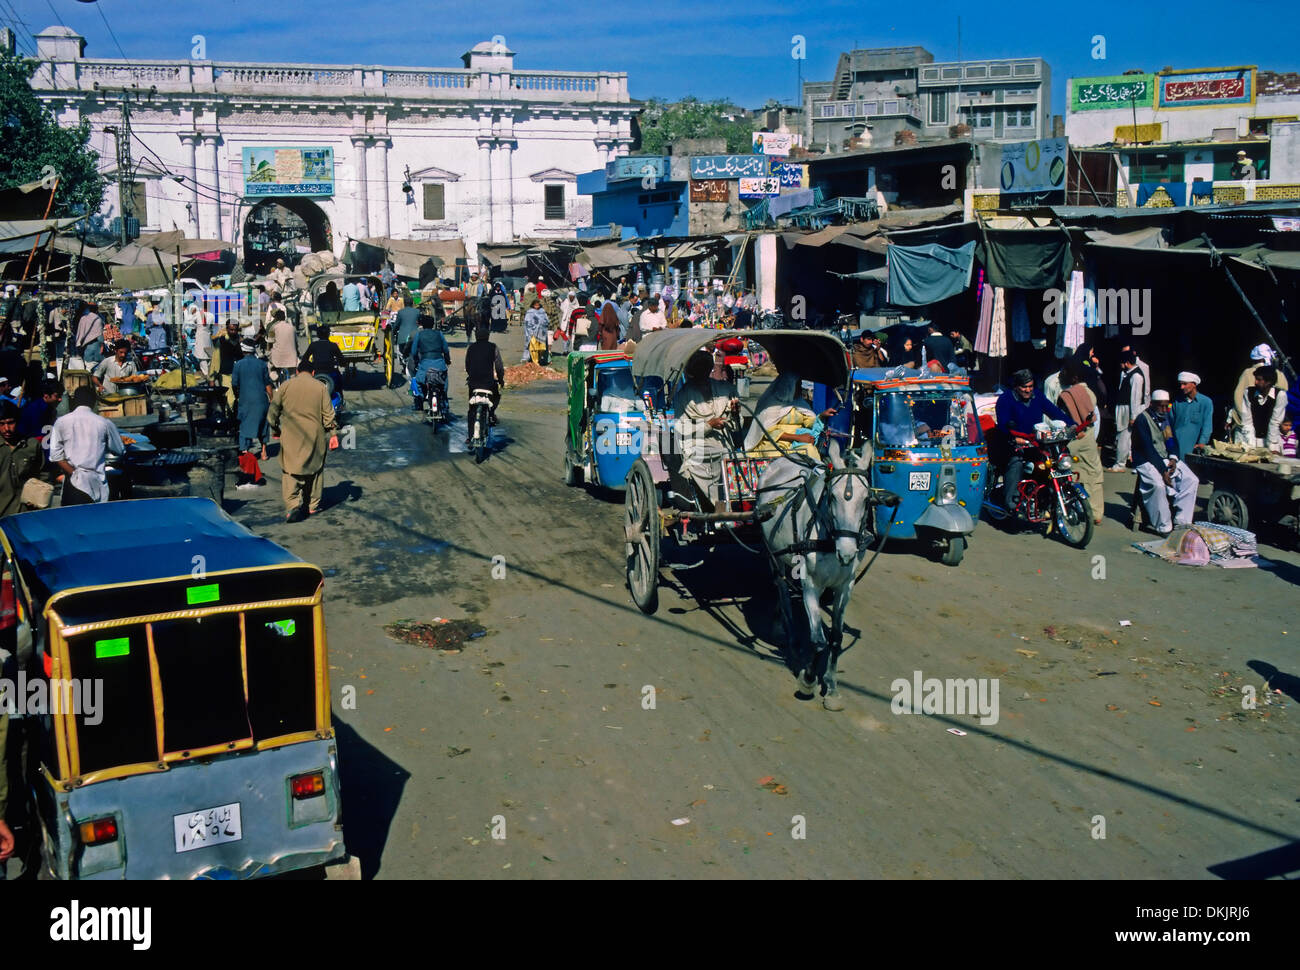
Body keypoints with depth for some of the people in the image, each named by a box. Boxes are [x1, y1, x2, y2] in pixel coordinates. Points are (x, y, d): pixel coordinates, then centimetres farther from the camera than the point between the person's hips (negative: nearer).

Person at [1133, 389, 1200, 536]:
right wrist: (1162, 470, -24)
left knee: (1192, 480, -14)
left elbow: (1172, 440, 12)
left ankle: (1181, 521, -13)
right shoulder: (1142, 419, -10)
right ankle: (1164, 527, -24)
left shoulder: (1166, 417, 14)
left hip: (1167, 459, 7)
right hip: (1147, 461, -7)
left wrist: (1173, 458, -10)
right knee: (1159, 484, -33)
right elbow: (1148, 448, -18)